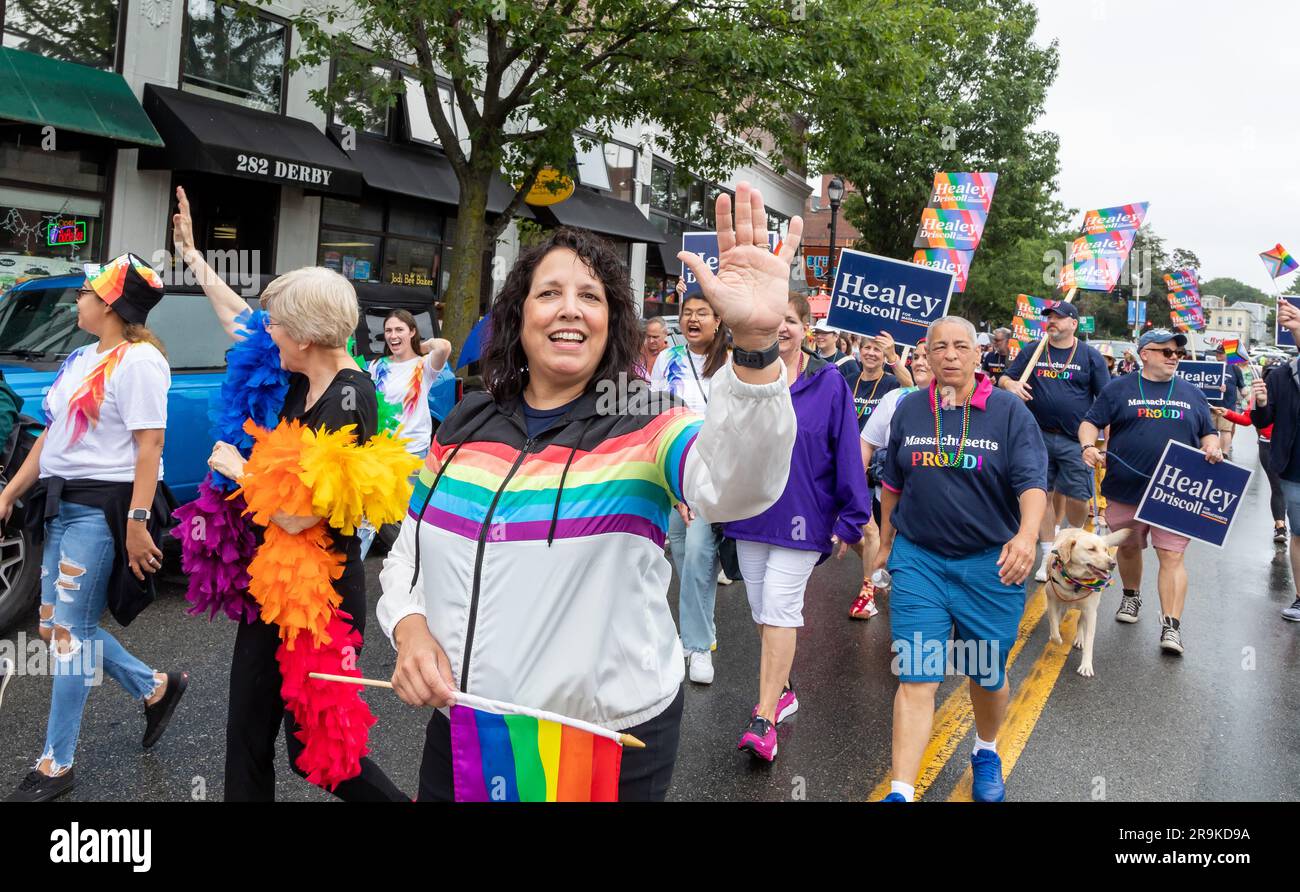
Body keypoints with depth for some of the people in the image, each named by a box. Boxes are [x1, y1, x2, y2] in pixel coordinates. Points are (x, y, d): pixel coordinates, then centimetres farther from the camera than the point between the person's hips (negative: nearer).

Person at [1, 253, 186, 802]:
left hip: (104, 506, -10)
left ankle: (56, 765, 9)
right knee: (56, 627, 13)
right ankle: (155, 689, 28)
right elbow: (52, 434, 19)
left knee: (70, 631, -4)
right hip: (64, 504, 10)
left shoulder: (138, 360, -12)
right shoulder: (81, 358, 16)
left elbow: (149, 446, -19)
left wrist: (137, 523, -24)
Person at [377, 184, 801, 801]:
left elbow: (735, 484, -31)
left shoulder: (645, 428, -10)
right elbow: (409, 555, 12)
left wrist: (755, 345, -46)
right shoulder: (464, 428, 3)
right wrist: (410, 628, -8)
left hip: (612, 746, -3)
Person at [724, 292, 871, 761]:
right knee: (761, 612, 13)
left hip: (801, 517, -4)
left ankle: (765, 719, -1)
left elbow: (847, 453, -4)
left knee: (778, 611, -7)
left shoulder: (829, 383, -5)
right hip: (748, 513, 4)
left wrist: (850, 519, -5)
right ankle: (782, 691, 32)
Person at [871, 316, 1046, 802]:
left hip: (990, 563, -1)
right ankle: (900, 792, -1)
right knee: (916, 679, -4)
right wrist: (886, 543, 20)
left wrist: (1027, 533, -34)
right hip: (918, 560, 1)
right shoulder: (909, 410, 4)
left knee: (988, 677, 14)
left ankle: (986, 753, 43)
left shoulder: (1010, 412, -5)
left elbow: (1032, 482, -15)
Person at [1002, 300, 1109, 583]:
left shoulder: (1090, 356, 3)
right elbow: (1005, 378, 10)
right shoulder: (1031, 352, 8)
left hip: (1076, 439, -2)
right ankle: (1048, 555, 15)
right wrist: (1011, 384, -14)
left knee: (1078, 497, -2)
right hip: (1038, 436, 2)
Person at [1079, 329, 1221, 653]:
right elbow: (1090, 422, 4)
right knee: (1129, 548, 15)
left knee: (1172, 556, -8)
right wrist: (1088, 446, -16)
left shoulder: (1192, 394, 13)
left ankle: (1171, 626, -7)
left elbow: (1208, 433, 19)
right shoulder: (1119, 389, 5)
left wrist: (1212, 448, -4)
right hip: (1126, 489, 0)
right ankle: (1131, 597, 41)